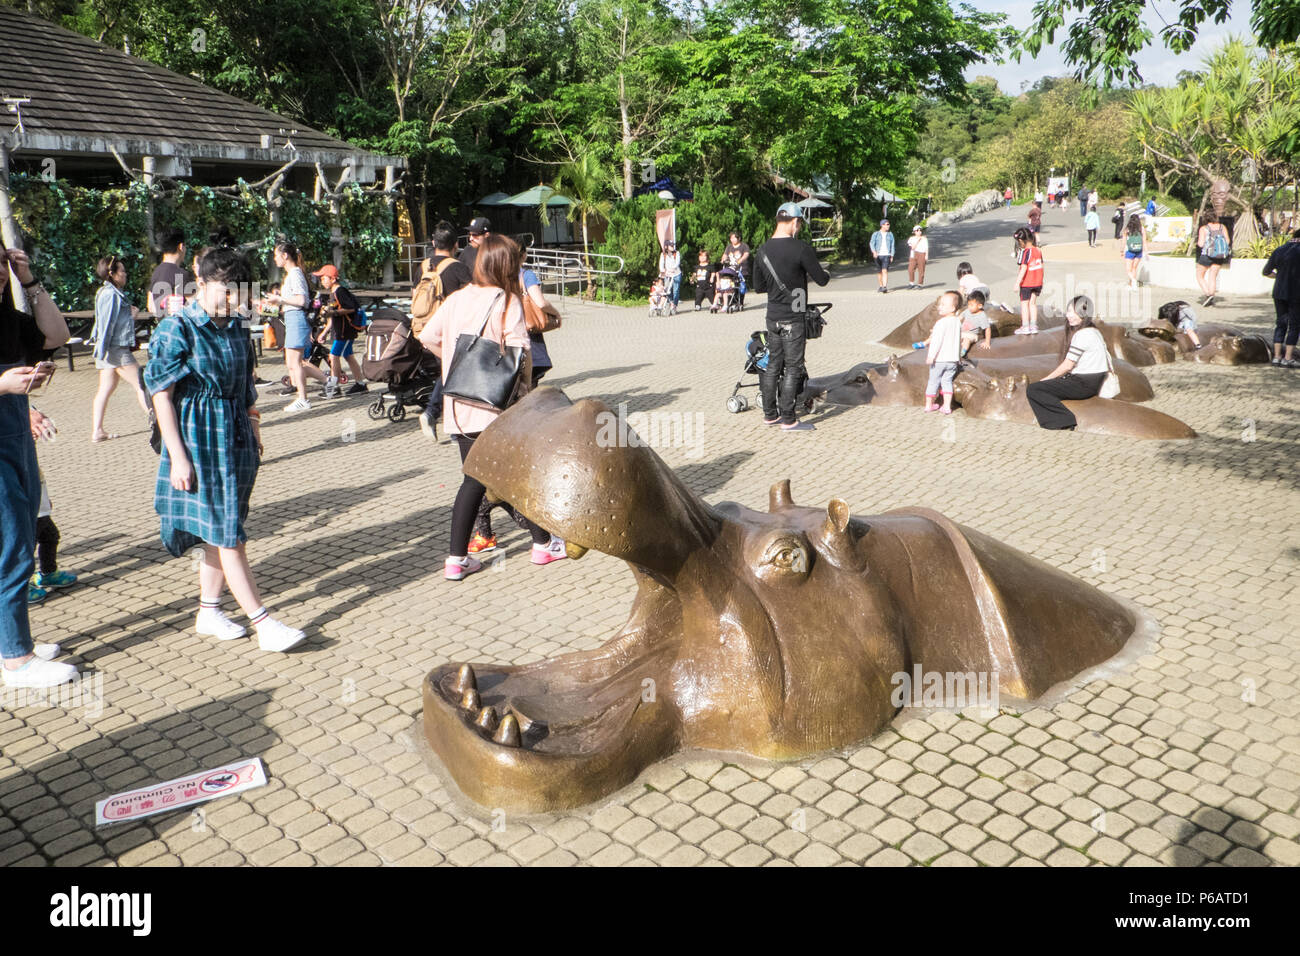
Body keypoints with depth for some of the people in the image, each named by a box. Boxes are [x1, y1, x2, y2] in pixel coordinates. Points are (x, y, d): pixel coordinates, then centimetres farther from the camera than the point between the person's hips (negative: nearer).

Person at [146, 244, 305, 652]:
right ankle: (263, 624, -3)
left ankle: (208, 611, 26)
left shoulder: (235, 327, 8)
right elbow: (162, 395, -13)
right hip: (200, 441, -7)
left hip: (236, 438, 7)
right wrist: (178, 456, -16)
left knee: (221, 532, 13)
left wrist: (253, 427, 17)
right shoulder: (176, 330, -12)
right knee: (227, 534, -5)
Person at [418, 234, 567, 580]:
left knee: (474, 479, 13)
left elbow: (427, 337, 10)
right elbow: (519, 351, -18)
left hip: (461, 408, 5)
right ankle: (543, 544, 23)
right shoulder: (508, 301, -10)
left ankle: (456, 559, 11)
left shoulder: (456, 299, 6)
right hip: (498, 406, -5)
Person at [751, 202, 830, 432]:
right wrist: (826, 274, 13)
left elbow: (758, 286, 12)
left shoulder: (762, 251, 4)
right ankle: (788, 420, 3)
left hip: (772, 317, 7)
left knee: (773, 364, 15)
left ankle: (770, 414, 21)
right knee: (793, 368, 0)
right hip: (793, 319, -6)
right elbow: (821, 279, -9)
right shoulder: (800, 248, -15)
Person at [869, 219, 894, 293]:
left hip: (886, 255, -1)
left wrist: (892, 256, 0)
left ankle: (885, 287, -24)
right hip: (878, 255, 1)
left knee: (885, 271, -16)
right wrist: (874, 252, -24)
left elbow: (892, 245, 9)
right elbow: (872, 243, -6)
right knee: (880, 272, 9)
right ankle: (880, 286, 24)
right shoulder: (875, 234, 4)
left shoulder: (890, 234, 10)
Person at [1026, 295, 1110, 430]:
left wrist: (1046, 379, -1)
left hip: (1084, 384, -11)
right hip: (1094, 382, 11)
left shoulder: (1082, 334, -16)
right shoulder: (1094, 330, 16)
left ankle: (1067, 420, -16)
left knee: (1032, 389, -16)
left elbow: (1068, 365, -14)